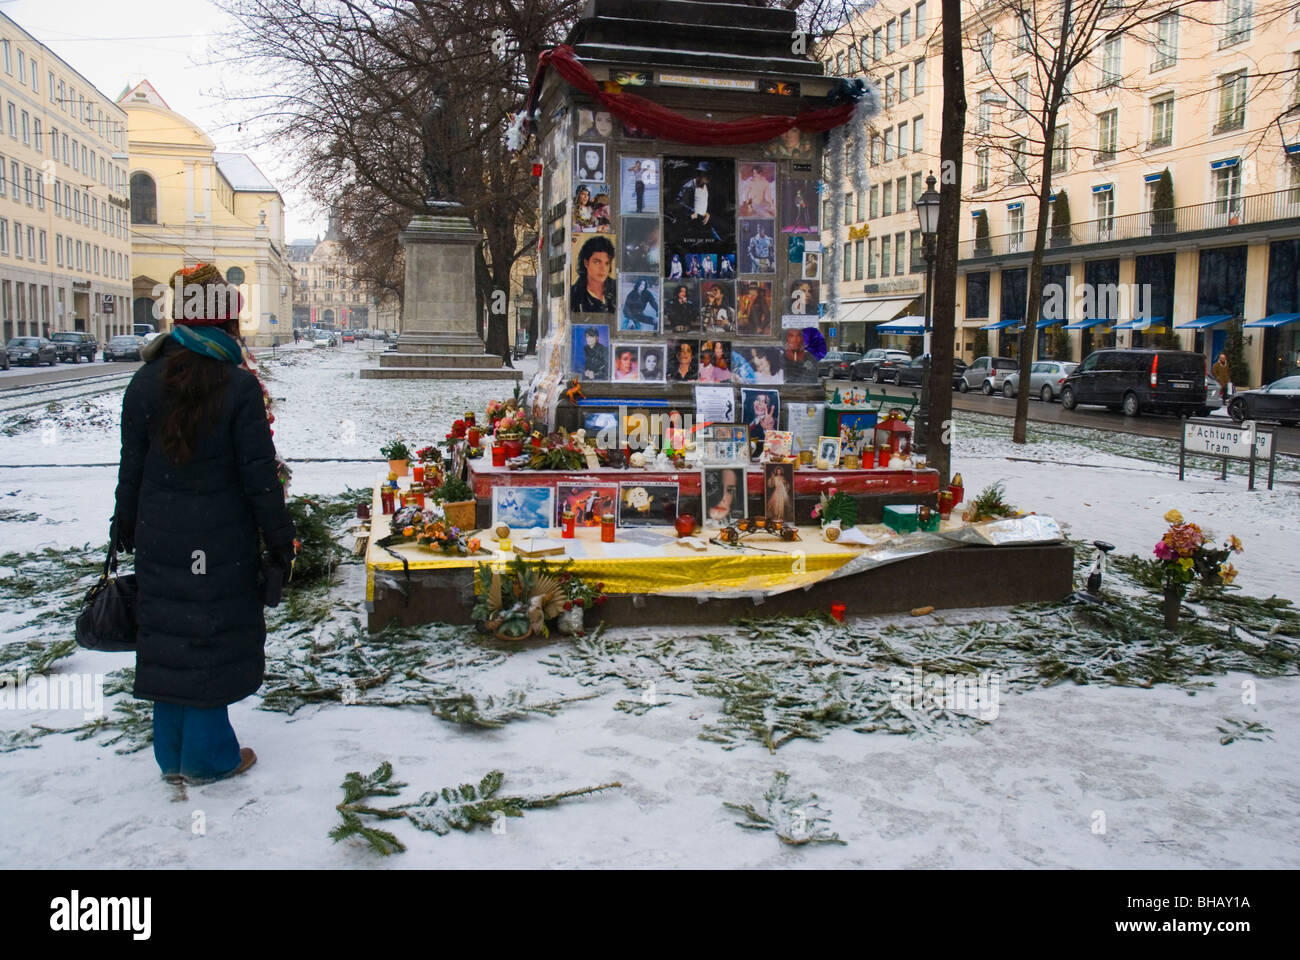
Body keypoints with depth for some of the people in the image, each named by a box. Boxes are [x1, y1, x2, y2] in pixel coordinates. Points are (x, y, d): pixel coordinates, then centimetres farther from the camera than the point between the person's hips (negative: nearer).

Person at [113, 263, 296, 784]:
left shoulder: (146, 382, -1)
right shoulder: (239, 385, -13)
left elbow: (132, 467, 5)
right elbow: (260, 475, -12)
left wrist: (125, 529, 16)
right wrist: (280, 542, -4)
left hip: (159, 536, 4)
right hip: (221, 538, -4)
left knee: (166, 637, 14)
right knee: (214, 638, 8)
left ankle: (172, 753, 28)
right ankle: (209, 754, 19)